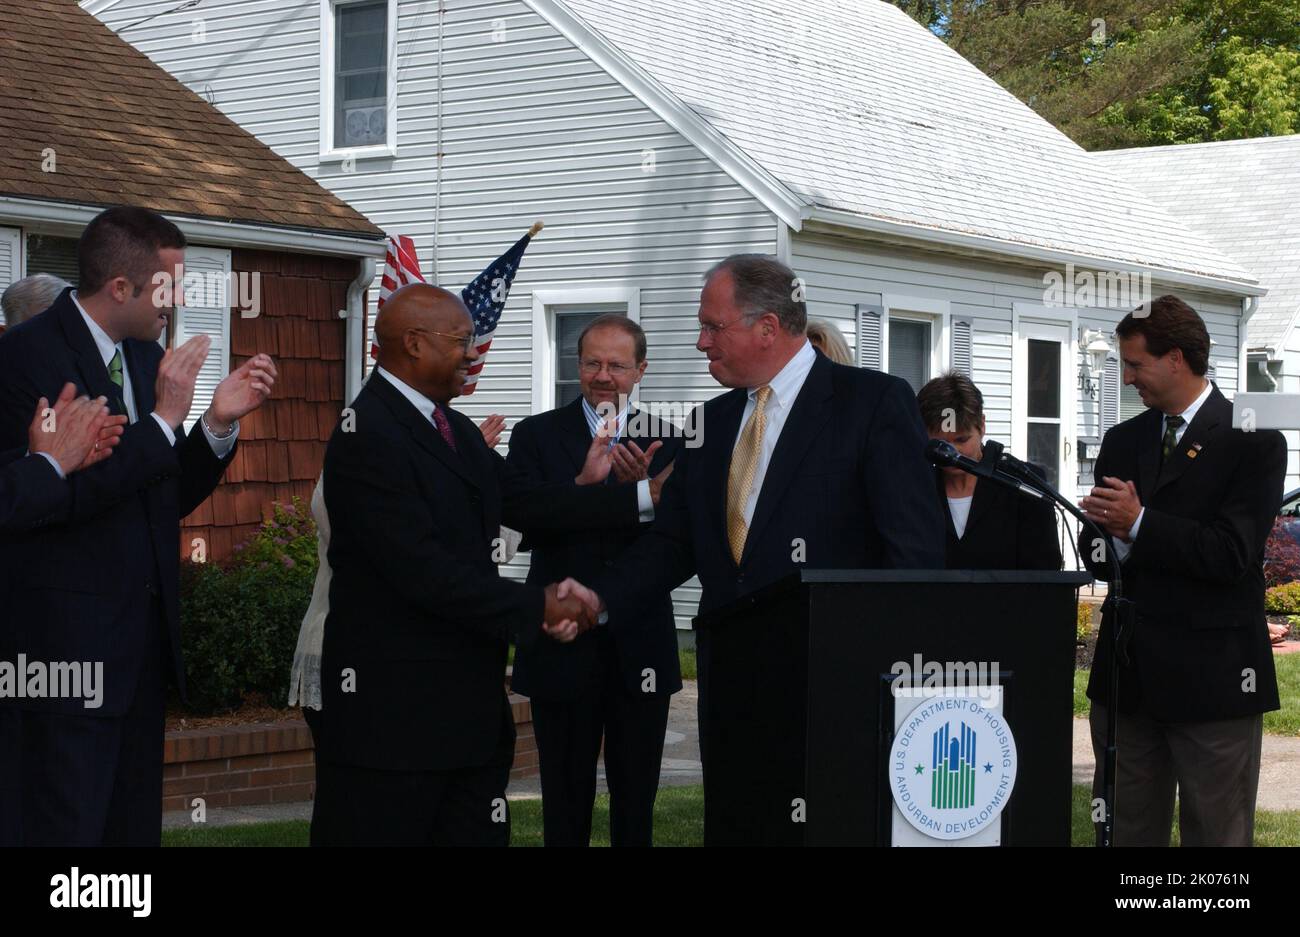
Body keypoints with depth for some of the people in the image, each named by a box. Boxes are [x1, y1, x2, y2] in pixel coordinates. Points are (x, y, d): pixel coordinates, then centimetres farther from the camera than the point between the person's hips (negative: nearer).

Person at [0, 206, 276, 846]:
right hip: (71, 641, -8)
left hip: (145, 635, 8)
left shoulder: (146, 357, 11)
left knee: (136, 824, 13)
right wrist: (164, 419, -18)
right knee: (69, 825, -5)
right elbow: (62, 496, -21)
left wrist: (218, 424, -1)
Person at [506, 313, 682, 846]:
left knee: (636, 800, 11)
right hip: (562, 643, -1)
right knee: (565, 798, 8)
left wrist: (641, 484, -25)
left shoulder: (665, 442, 3)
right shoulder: (536, 436, -1)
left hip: (640, 644, 1)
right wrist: (583, 482, -29)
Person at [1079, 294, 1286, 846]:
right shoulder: (1122, 442, 14)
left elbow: (1233, 553, -14)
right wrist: (1114, 548, -10)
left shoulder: (1254, 443, -4)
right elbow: (1095, 551, 13)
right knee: (1127, 832, 9)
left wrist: (1139, 525, -17)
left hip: (1211, 676, -5)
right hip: (1129, 674, 5)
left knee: (1216, 834, 0)